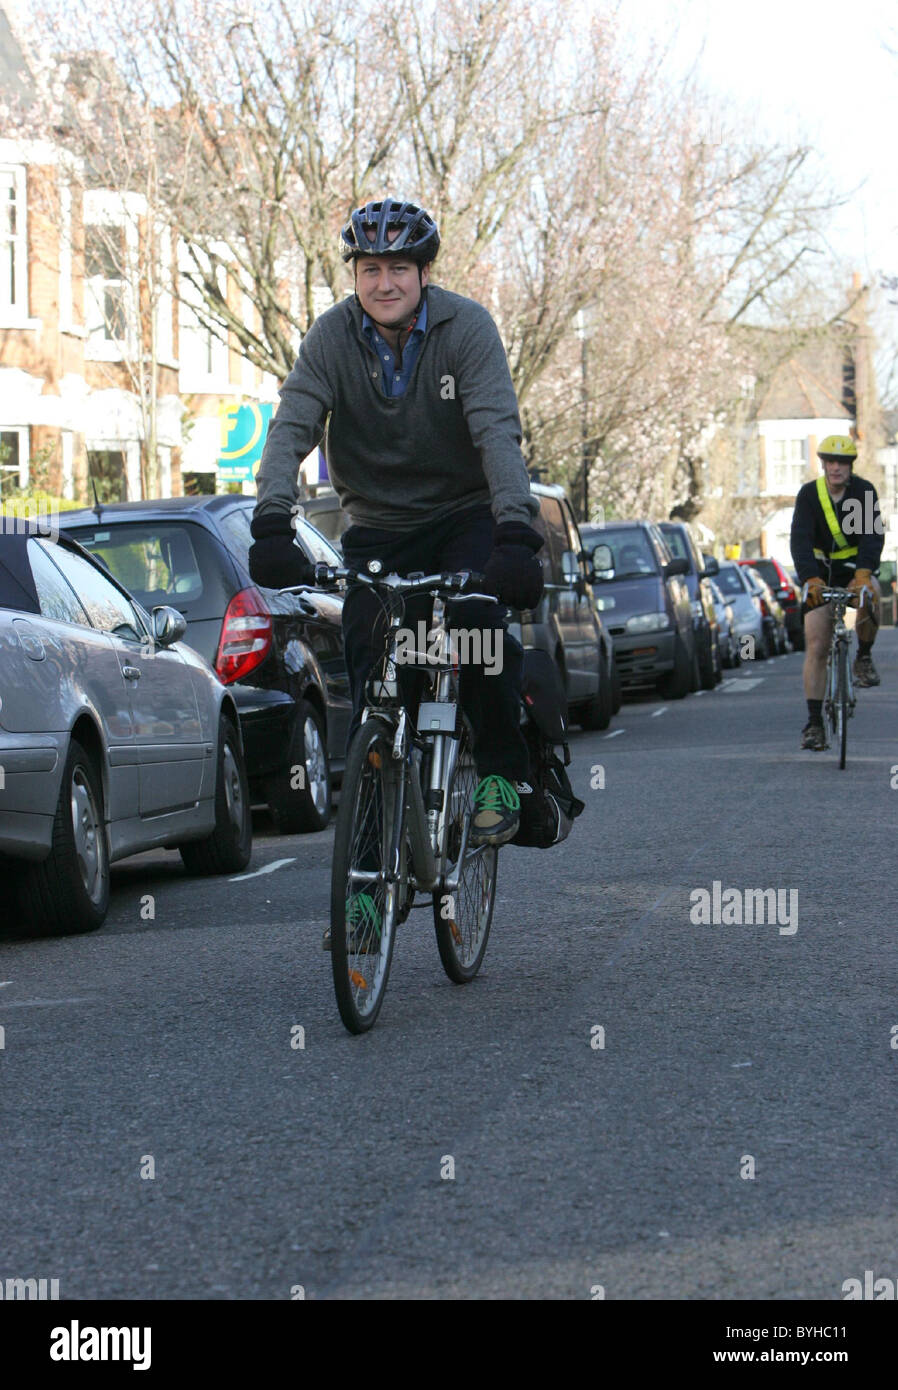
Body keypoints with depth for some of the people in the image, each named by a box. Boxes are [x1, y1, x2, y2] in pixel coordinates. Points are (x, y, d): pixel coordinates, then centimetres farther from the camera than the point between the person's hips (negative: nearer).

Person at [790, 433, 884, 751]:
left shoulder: (864, 491, -15)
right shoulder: (809, 494, -14)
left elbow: (873, 534, -27)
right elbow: (800, 539, -25)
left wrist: (863, 573, -45)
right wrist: (810, 579, -42)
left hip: (855, 566, -1)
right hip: (821, 568, 1)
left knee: (869, 595, -37)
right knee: (816, 647, -9)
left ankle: (864, 658, -10)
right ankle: (814, 722, -4)